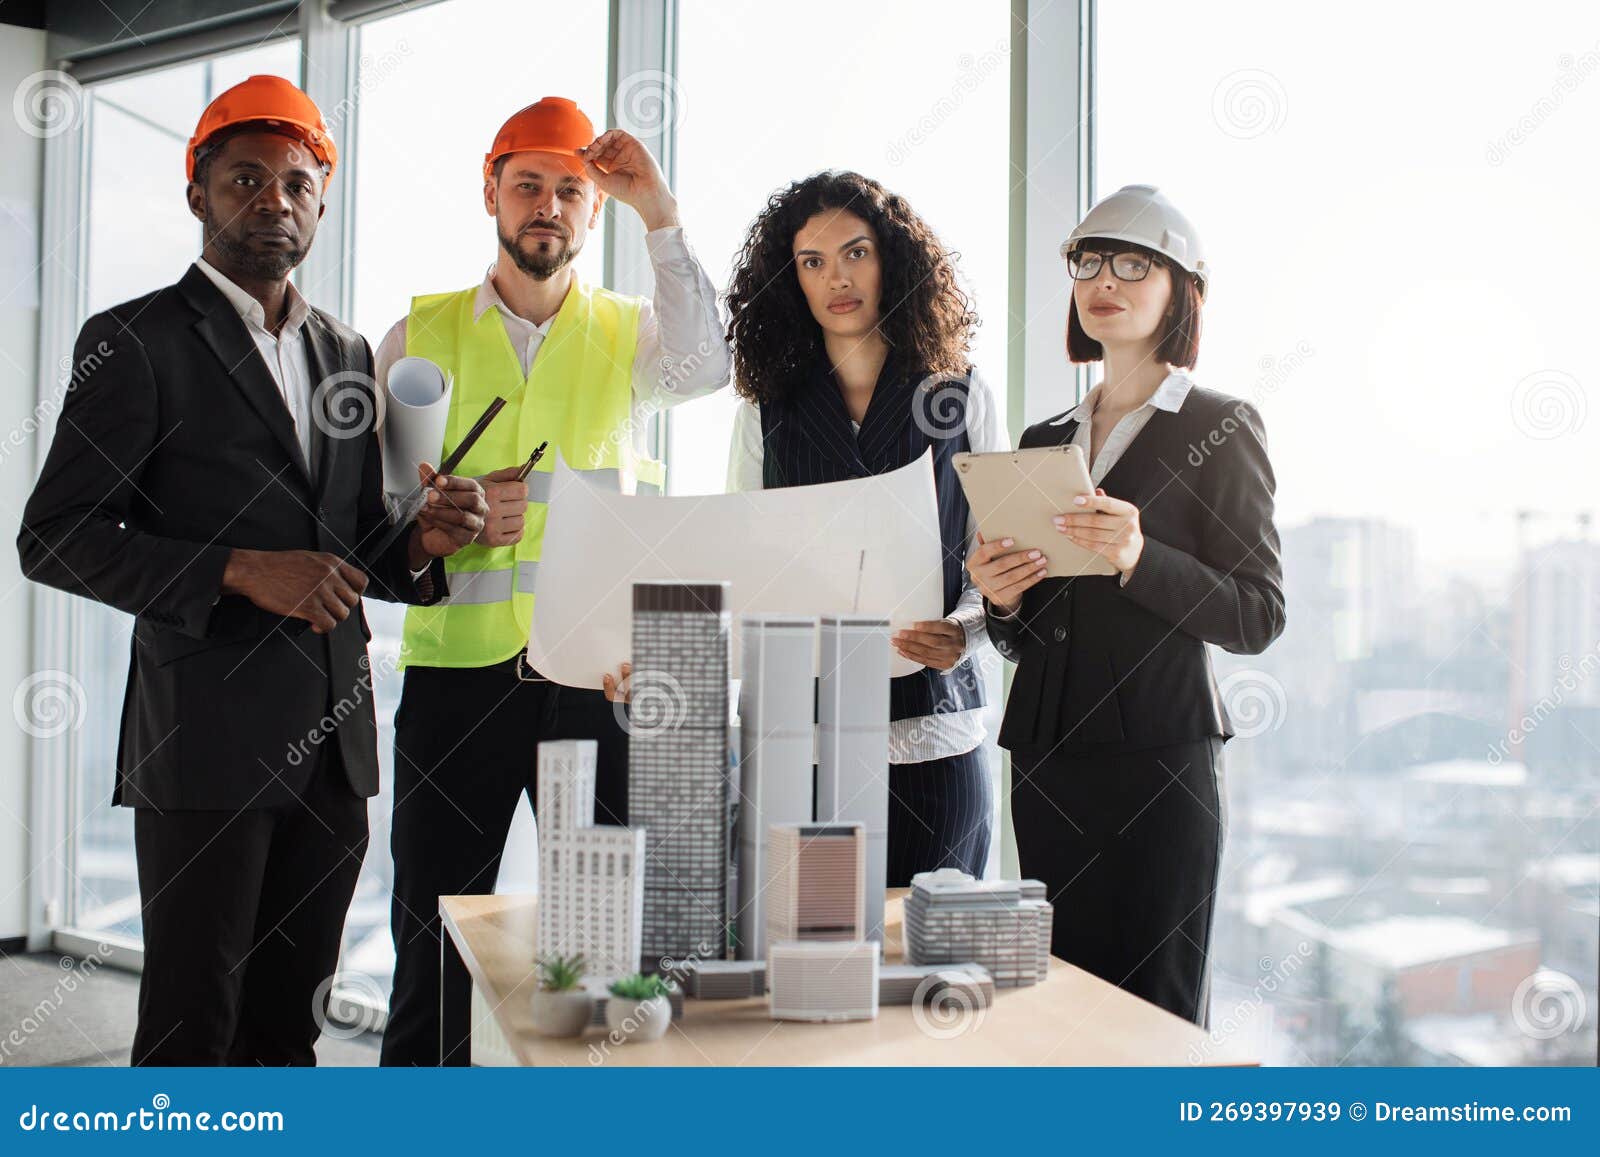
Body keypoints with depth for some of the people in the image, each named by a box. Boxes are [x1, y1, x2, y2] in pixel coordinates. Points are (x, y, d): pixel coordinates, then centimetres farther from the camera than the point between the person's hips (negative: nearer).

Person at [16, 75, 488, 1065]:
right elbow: (54, 538, -8)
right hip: (207, 740, -5)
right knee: (192, 1028, -2)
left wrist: (423, 543, -2)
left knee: (290, 1022, 11)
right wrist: (240, 572, -17)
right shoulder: (138, 342, -2)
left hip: (332, 748, 6)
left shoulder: (345, 352, 17)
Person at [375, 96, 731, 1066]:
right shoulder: (422, 333, 10)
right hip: (457, 668, 0)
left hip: (598, 673, 0)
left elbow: (706, 367, -14)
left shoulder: (629, 333, 9)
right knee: (432, 940, 5)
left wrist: (660, 214, -18)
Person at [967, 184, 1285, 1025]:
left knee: (1155, 1010, -5)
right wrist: (1002, 601, -2)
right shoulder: (1044, 441, 18)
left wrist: (1139, 559, -22)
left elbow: (1258, 615, -8)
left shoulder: (1220, 427, 1)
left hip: (1160, 759, -5)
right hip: (1046, 761, 5)